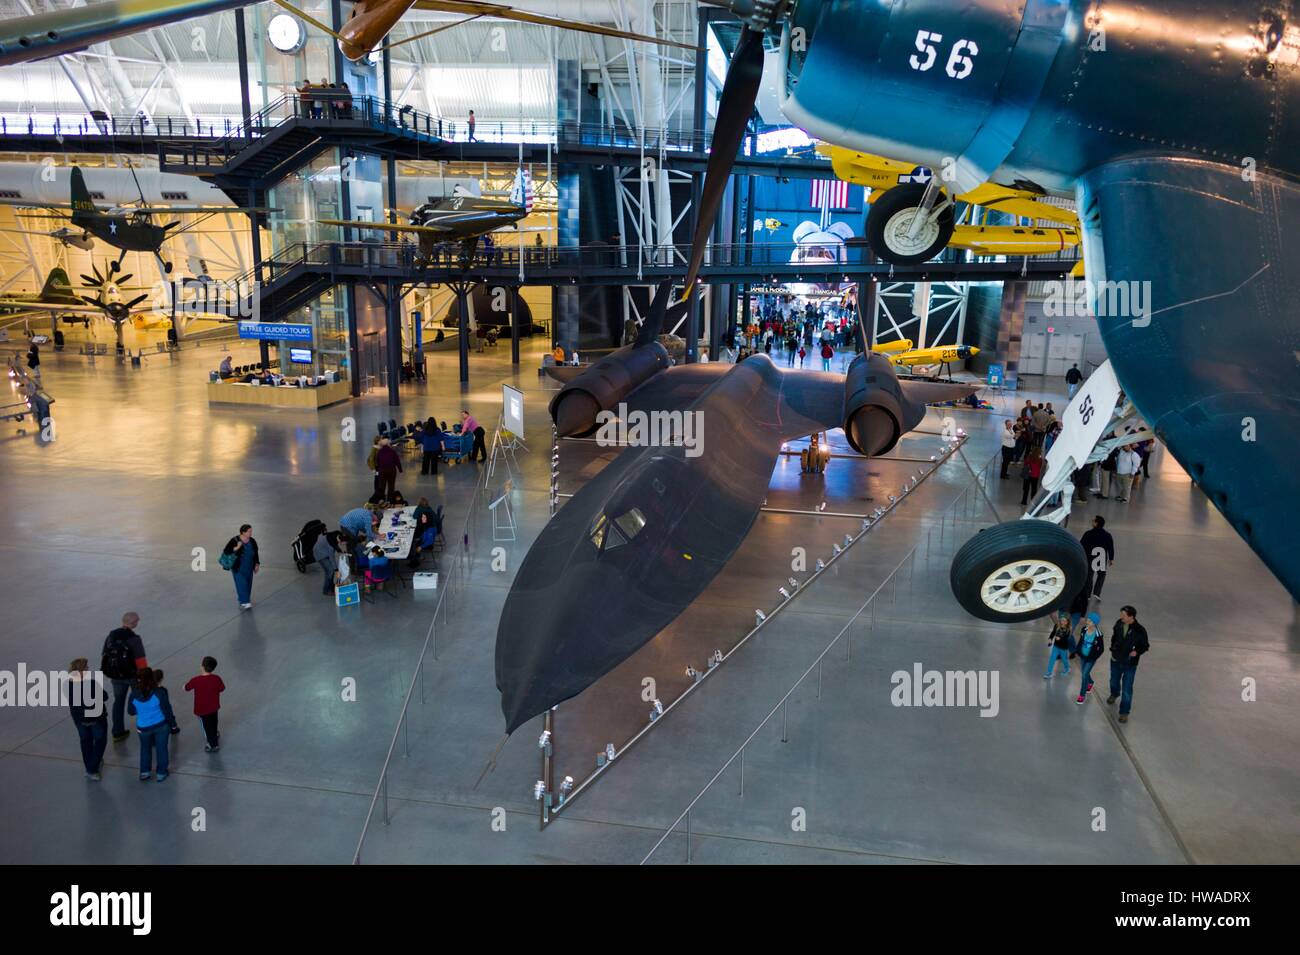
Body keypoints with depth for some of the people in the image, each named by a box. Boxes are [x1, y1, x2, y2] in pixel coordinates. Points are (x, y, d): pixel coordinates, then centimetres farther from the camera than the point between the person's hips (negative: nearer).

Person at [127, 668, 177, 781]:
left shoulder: (134, 694, -13)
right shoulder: (159, 692, -20)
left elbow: (131, 711, 2)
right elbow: (167, 710, -13)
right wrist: (173, 724, 0)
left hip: (143, 728, 2)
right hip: (161, 726, -2)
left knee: (145, 748, 25)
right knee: (161, 748, 14)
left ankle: (144, 772, 27)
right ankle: (161, 773, 23)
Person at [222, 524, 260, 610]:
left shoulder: (252, 541, -3)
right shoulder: (235, 541, -17)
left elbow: (255, 554, 9)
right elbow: (226, 551, -18)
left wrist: (257, 564, 3)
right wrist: (236, 548, -30)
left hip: (248, 568, 5)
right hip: (238, 568, -5)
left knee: (248, 585, 9)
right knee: (242, 584, -12)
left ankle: (242, 602, 21)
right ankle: (245, 602, -13)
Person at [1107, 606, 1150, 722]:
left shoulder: (1140, 630, -24)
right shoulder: (1119, 623, -13)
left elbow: (1145, 646, -9)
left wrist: (1137, 652, -26)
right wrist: (1112, 649, 3)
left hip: (1130, 664, -4)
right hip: (1116, 660, 4)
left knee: (1127, 689, 0)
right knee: (1114, 681, 28)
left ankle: (1124, 712, 17)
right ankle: (1114, 694, 59)